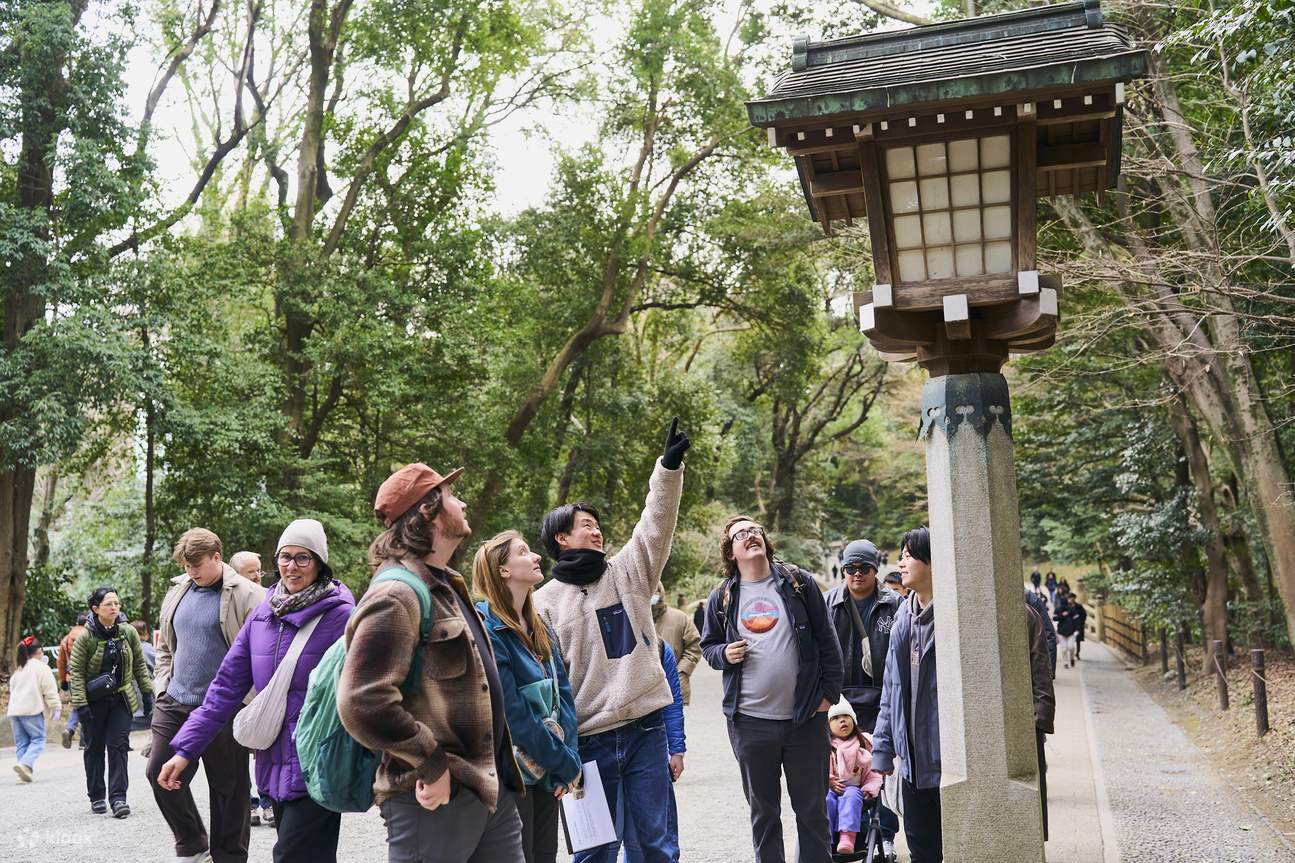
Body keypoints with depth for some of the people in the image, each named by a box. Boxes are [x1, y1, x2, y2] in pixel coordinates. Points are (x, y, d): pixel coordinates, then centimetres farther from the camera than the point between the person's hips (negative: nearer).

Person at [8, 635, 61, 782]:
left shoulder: (18, 669, 18)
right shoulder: (42, 667, -4)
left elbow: (12, 689, 25)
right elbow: (50, 691, -7)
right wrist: (56, 709, -3)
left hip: (14, 710, 7)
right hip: (32, 710, -7)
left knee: (21, 742, 10)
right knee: (38, 739, -1)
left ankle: (24, 772, 6)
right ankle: (25, 764, -20)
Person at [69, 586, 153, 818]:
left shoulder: (129, 632, -1)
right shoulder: (85, 638, -10)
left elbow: (140, 665, 7)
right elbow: (75, 671, -8)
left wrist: (147, 692, 5)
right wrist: (80, 703, -13)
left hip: (121, 699, 1)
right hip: (94, 702, -1)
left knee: (119, 746, -6)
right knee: (94, 748, 10)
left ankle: (118, 797, -6)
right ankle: (96, 797, 23)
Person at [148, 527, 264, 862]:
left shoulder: (247, 596, -10)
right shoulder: (177, 592, 11)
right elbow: (165, 646, 22)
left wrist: (244, 699, -16)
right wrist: (163, 686, 12)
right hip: (174, 703, 6)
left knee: (228, 787, 3)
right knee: (159, 772, 4)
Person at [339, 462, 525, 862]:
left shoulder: (446, 587, 16)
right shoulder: (396, 596, -17)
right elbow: (361, 702, -26)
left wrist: (503, 760, 17)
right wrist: (431, 762, -20)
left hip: (490, 786, 9)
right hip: (435, 797, -9)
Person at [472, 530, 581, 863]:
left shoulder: (539, 628, 10)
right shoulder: (486, 629, -16)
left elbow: (563, 695, 7)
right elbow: (511, 714, -19)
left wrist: (568, 757, -6)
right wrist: (565, 762, -13)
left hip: (546, 773, 7)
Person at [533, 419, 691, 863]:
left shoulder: (627, 571, 8)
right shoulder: (545, 602, 0)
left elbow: (656, 524, -3)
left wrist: (669, 466, -14)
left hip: (646, 728, 2)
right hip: (591, 739, -2)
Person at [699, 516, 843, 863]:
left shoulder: (799, 583, 1)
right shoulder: (721, 597, 4)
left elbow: (827, 641, 3)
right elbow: (708, 645, 15)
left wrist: (829, 692, -2)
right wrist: (723, 654, -7)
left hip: (806, 717, -1)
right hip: (750, 722, 1)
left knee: (812, 808, 11)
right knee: (763, 810, 13)